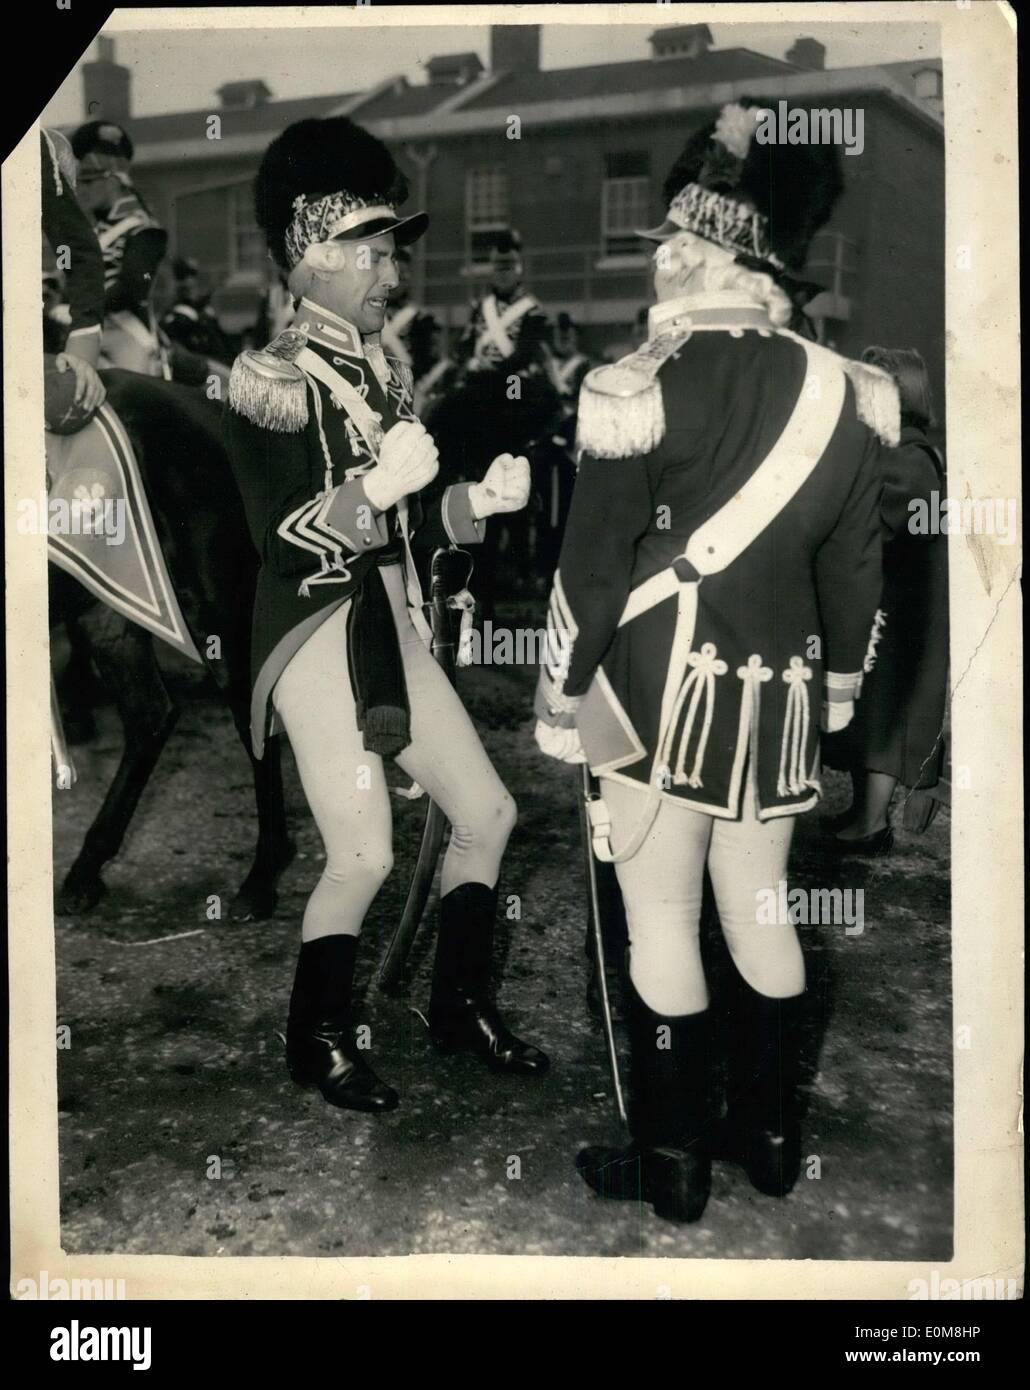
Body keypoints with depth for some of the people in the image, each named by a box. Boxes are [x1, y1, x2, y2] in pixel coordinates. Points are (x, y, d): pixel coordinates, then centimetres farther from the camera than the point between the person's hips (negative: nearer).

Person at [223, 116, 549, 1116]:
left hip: (394, 625, 8)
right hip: (315, 634, -7)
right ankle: (317, 1041, 16)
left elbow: (409, 525, 12)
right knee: (364, 856, -10)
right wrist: (375, 485, -30)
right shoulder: (266, 382, -9)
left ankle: (459, 1003, 28)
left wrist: (480, 499, -5)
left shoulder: (386, 370, 12)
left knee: (487, 812, 9)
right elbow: (280, 539, -17)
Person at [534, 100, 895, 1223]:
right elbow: (855, 568, 7)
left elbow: (594, 569, -11)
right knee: (759, 912, 17)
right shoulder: (842, 393, 2)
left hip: (655, 691, -5)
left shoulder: (639, 389, -14)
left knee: (662, 922, 7)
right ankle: (770, 1132, 31)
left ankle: (672, 1161, 20)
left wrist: (561, 703, -1)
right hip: (779, 696, 5)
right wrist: (836, 688, 19)